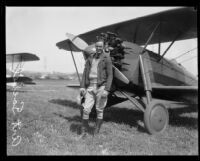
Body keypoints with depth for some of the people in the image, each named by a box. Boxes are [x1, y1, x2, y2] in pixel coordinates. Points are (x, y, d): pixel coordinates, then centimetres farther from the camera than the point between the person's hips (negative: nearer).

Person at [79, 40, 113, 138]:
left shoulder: (107, 59, 0)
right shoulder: (90, 59, 13)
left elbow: (110, 75, -5)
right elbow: (85, 73, 12)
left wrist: (107, 90, -14)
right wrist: (82, 87, 1)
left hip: (101, 87, -3)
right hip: (90, 87, 3)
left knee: (99, 110, 6)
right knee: (86, 109, -3)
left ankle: (97, 130, 22)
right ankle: (84, 131, 12)